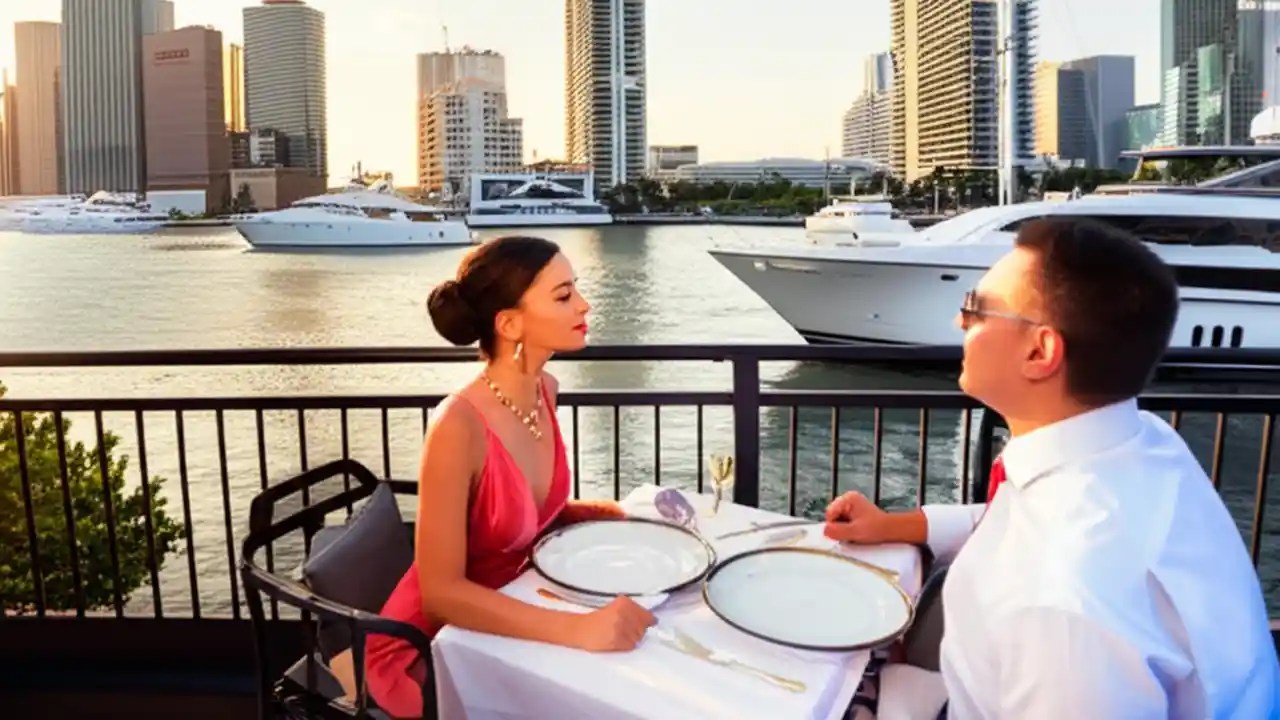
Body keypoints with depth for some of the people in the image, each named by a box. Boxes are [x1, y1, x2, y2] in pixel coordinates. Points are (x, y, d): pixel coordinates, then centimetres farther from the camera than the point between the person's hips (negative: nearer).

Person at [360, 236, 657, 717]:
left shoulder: (544, 390, -6)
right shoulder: (459, 426, -29)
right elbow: (441, 591, -27)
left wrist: (599, 513, -8)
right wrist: (577, 629, -35)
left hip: (507, 615, 7)